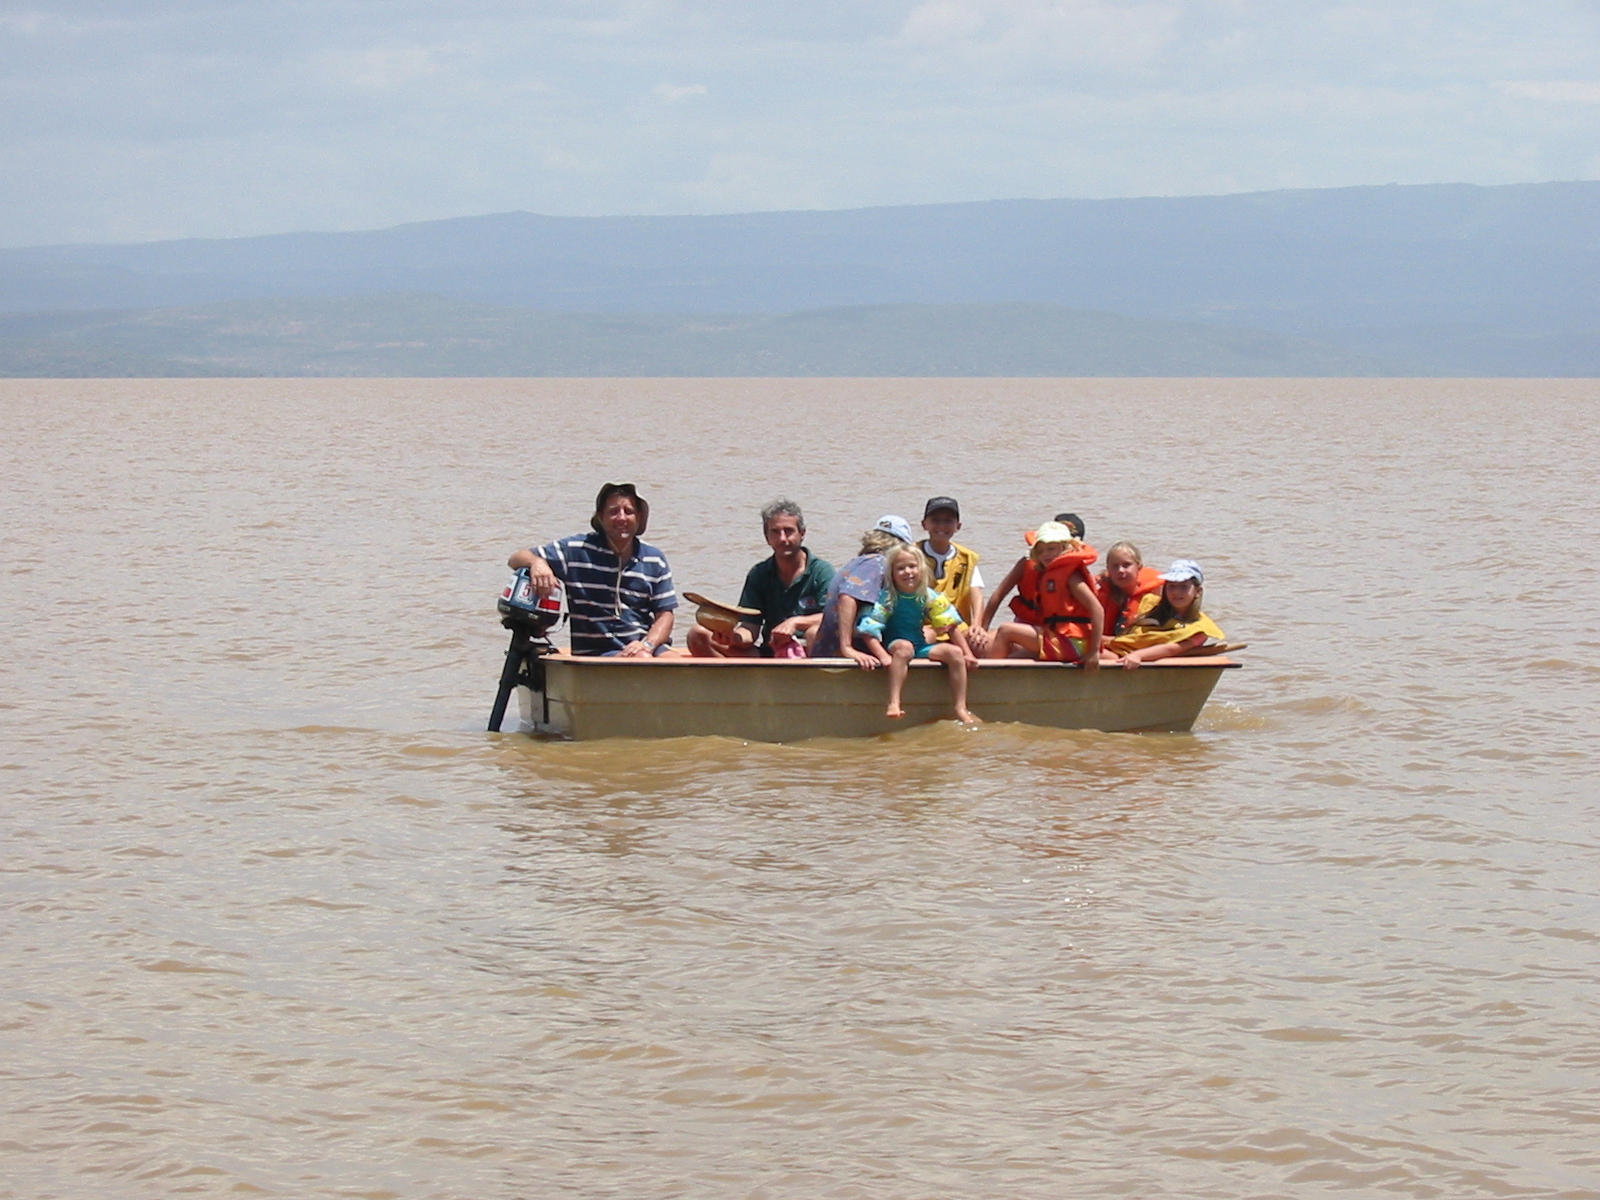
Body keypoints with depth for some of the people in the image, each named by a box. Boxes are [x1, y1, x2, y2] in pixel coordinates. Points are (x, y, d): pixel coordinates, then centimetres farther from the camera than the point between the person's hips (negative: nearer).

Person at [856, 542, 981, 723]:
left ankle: (961, 709, -15)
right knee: (904, 647, -38)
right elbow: (869, 631, -17)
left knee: (955, 652, -16)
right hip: (893, 646, -5)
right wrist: (883, 656, -30)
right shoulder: (886, 598, -11)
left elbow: (952, 627, 2)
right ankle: (893, 704, -46)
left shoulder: (929, 597, 0)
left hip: (922, 646, 5)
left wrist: (967, 653, -5)